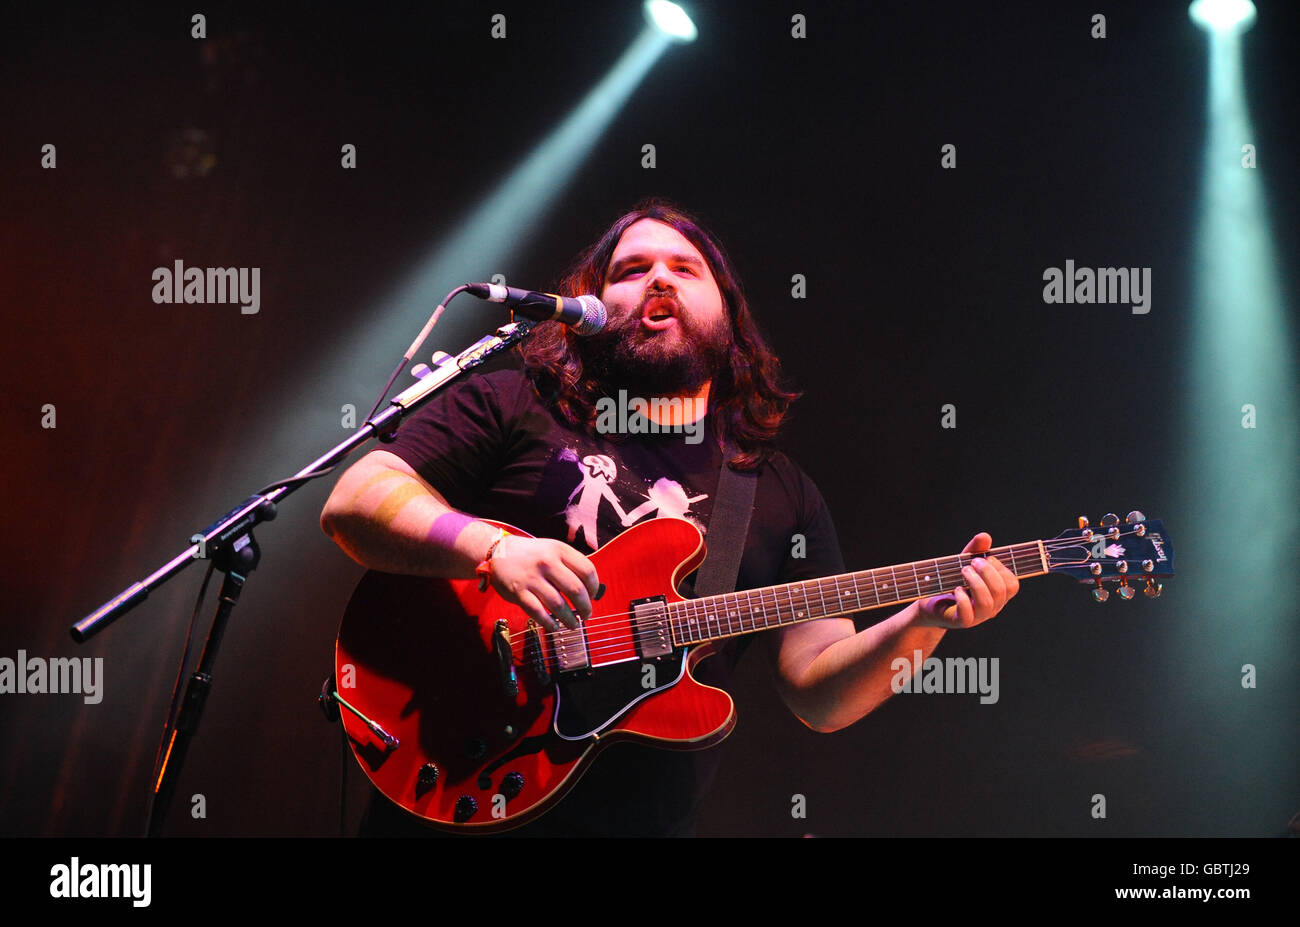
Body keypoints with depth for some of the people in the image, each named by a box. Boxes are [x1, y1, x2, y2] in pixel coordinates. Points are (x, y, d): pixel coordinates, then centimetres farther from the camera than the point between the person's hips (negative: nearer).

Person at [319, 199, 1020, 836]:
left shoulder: (779, 492, 16)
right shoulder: (511, 408, 8)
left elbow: (818, 692, 12)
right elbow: (352, 502, -2)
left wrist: (920, 623, -6)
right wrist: (493, 548, -17)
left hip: (648, 820, 3)